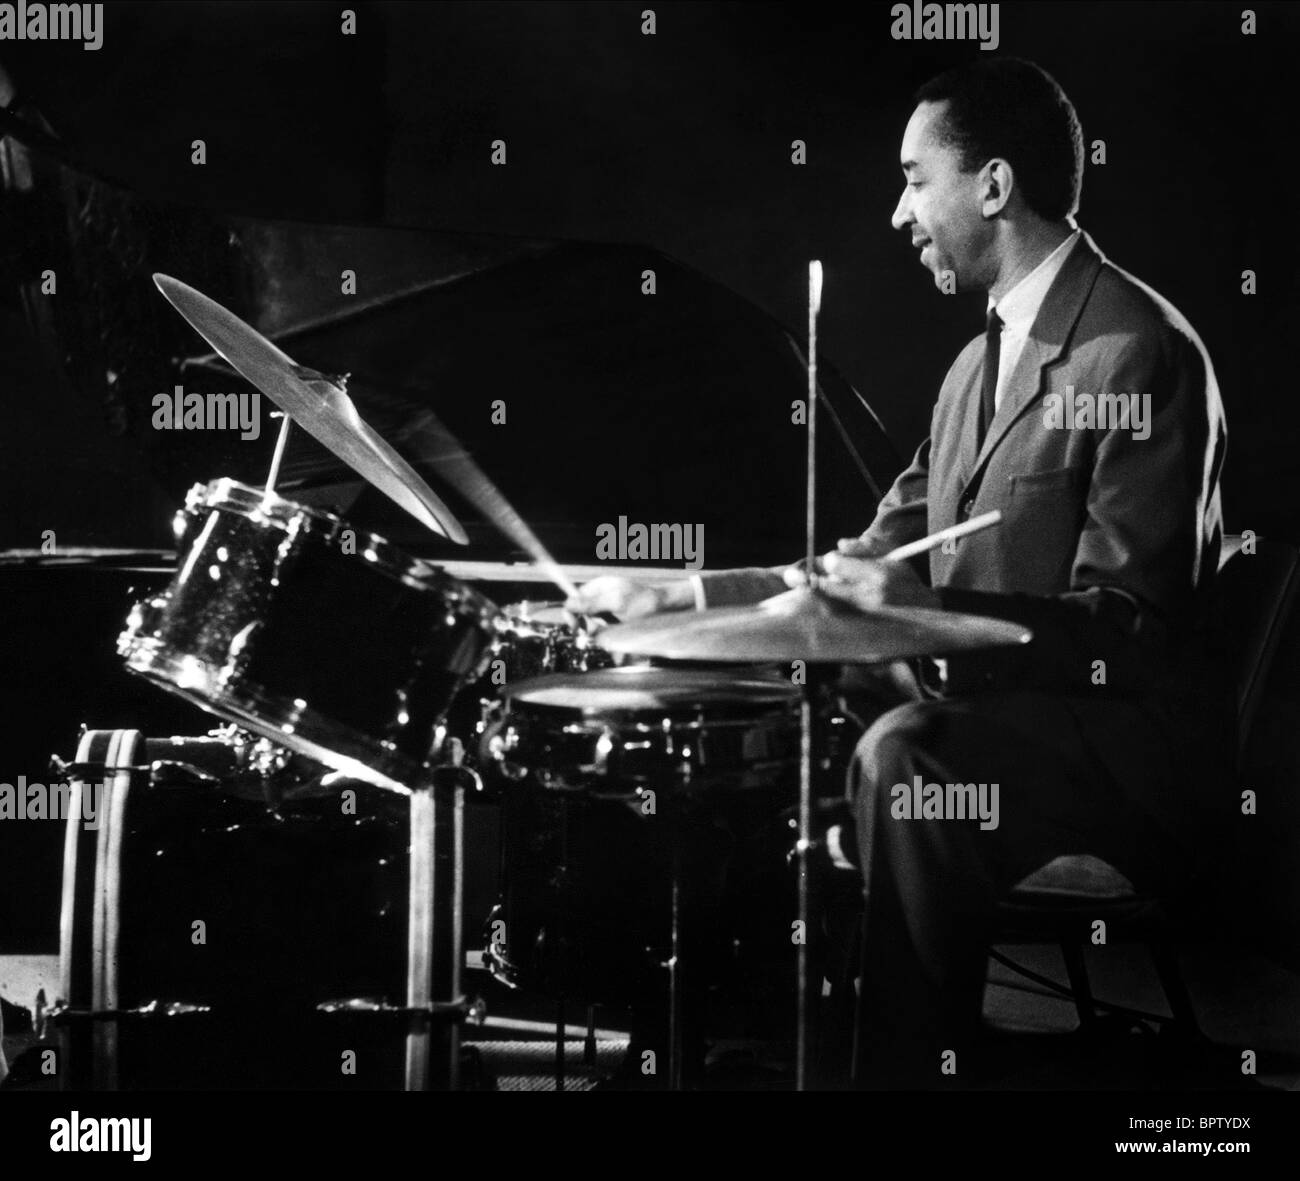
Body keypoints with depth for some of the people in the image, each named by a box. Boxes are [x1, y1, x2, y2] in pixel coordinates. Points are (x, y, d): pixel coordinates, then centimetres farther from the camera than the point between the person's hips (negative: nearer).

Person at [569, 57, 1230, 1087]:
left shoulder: (1139, 353, -14)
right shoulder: (981, 363, 16)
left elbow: (1124, 627, -19)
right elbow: (880, 564, 16)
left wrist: (930, 607, -30)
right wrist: (678, 597, 9)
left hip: (1129, 746, -9)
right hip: (1000, 731, 9)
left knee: (899, 757, -31)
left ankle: (911, 1067, -21)